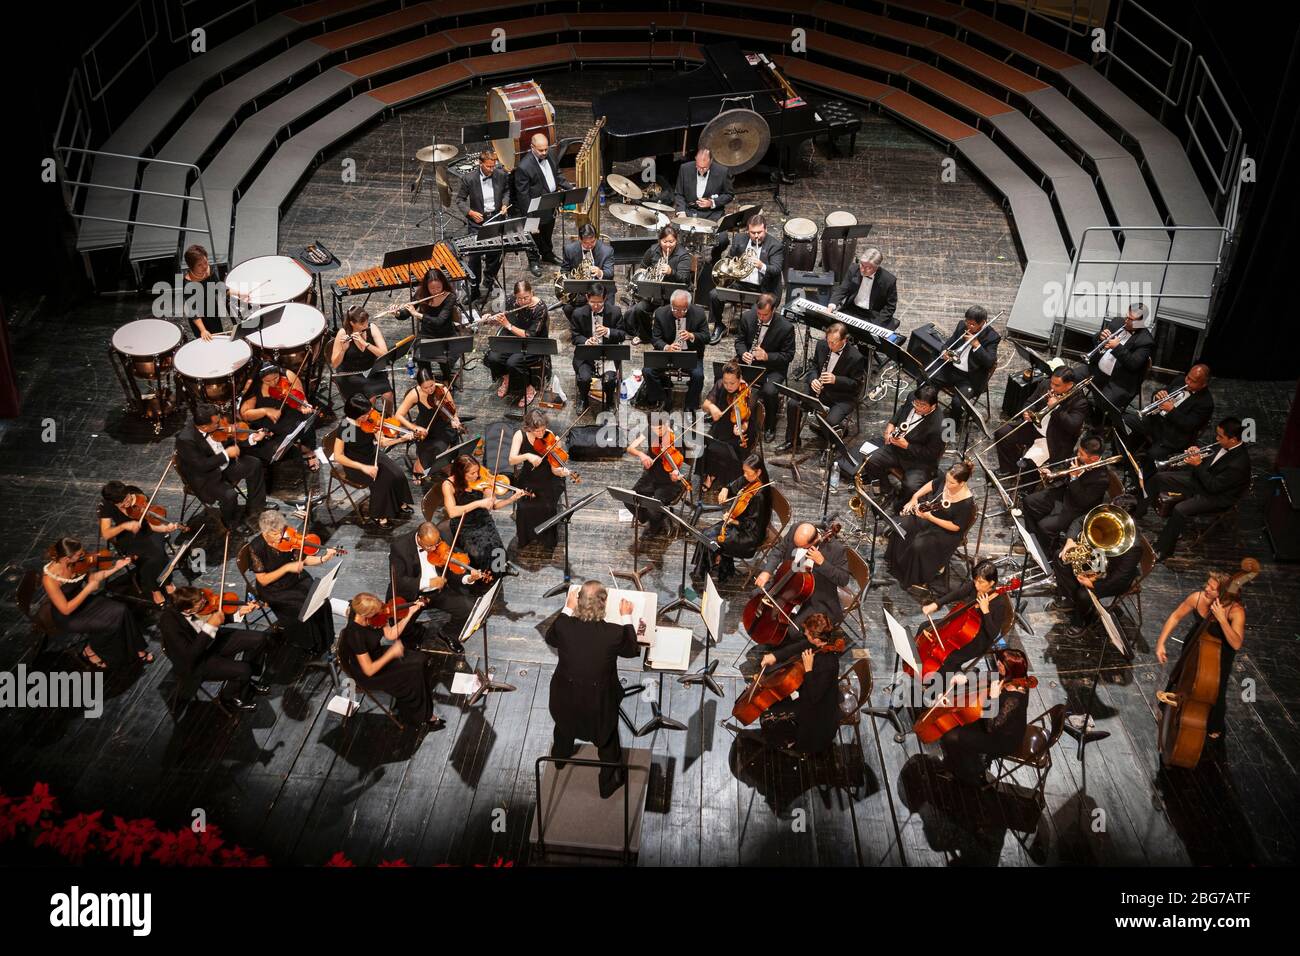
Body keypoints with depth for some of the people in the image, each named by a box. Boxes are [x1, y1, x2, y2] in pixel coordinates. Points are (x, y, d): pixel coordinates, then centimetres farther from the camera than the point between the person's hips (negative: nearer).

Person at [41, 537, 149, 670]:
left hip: (82, 600, 6)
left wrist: (116, 567, -5)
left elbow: (91, 578, 5)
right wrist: (88, 589, -27)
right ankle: (89, 651, 5)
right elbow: (66, 609, -28)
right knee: (109, 624, -23)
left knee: (120, 611, -12)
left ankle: (135, 649, 4)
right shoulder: (50, 578, -31)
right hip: (67, 617, -6)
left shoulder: (74, 564, -13)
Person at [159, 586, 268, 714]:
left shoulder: (195, 601, -16)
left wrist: (239, 612, -15)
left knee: (259, 639, -1)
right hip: (194, 661, -7)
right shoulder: (169, 622, -34)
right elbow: (190, 655, -35)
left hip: (212, 639, 7)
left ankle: (252, 680, 22)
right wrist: (210, 627, -38)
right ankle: (228, 700, 9)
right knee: (242, 670, -23)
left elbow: (219, 617, 2)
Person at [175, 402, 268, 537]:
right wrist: (226, 454, -28)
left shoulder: (215, 428, -10)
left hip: (224, 465, 8)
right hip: (204, 477, -8)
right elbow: (202, 466, -31)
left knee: (254, 464, 3)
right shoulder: (185, 440, -31)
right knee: (229, 495, -28)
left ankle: (255, 508, 16)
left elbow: (230, 442, 6)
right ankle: (233, 523, 5)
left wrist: (251, 438, -7)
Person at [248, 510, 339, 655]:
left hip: (295, 580, 4)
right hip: (273, 590, -4)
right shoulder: (256, 548, -20)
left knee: (321, 602, -17)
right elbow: (263, 580, -18)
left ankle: (324, 642, 5)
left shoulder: (287, 539, -9)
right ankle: (308, 647, 1)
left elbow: (303, 559, -4)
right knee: (302, 610, -24)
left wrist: (323, 559, -23)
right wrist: (287, 567, -25)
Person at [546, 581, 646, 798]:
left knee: (565, 724, 35)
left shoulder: (563, 626, -26)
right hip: (600, 701, -2)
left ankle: (560, 757, 64)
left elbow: (550, 638, -1)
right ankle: (609, 783, 44)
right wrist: (626, 617, -2)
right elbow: (632, 650, -8)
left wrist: (567, 609, 3)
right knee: (607, 739, 25)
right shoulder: (614, 633, -31)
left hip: (566, 697, 2)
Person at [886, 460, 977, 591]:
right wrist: (914, 497, -3)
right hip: (926, 512, 6)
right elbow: (932, 485, 9)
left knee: (919, 545, -26)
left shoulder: (967, 503, -30)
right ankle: (897, 562, 13)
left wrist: (930, 517, -25)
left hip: (945, 531, -6)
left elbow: (956, 527, -22)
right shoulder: (946, 479, -14)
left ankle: (917, 579, 0)